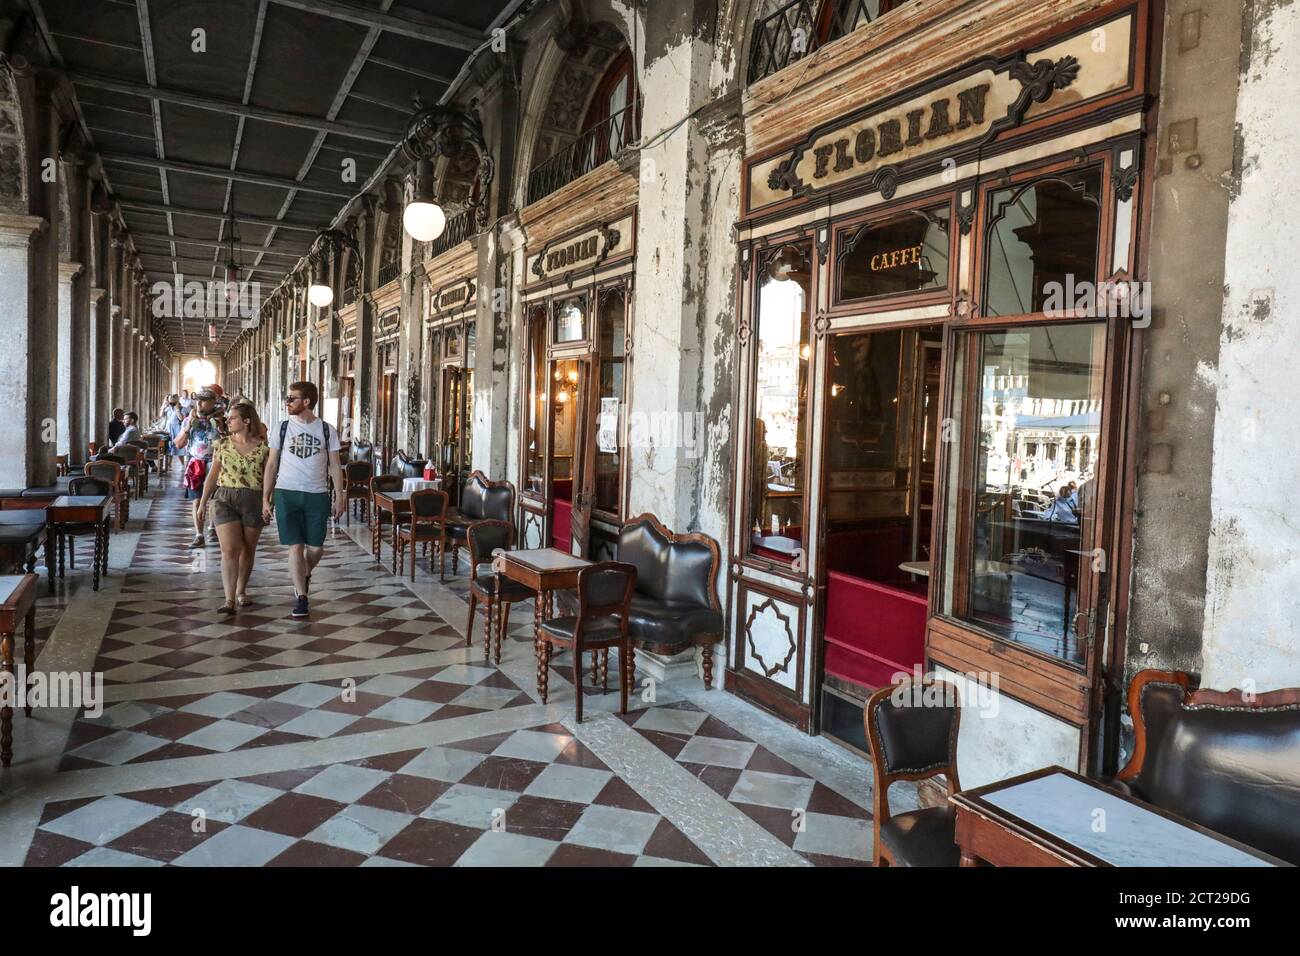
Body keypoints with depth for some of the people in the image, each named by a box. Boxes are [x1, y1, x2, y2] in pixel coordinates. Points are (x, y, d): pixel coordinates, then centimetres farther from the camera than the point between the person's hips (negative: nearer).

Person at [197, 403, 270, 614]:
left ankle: (241, 591, 30)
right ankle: (229, 600, -11)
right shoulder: (222, 444, 5)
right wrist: (203, 503, 9)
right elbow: (212, 476, 11)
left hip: (253, 500, -1)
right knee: (229, 550, -9)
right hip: (224, 499, 1)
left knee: (247, 550, 10)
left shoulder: (262, 446, -1)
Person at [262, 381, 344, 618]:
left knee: (316, 548, 4)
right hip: (287, 494, 0)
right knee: (296, 546, -4)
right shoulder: (282, 428, 4)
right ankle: (301, 596, 7)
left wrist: (339, 497, -1)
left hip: (317, 495, 0)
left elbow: (335, 466, 5)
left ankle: (304, 575, 36)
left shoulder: (326, 430, 3)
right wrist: (265, 498, 3)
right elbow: (272, 465, 6)